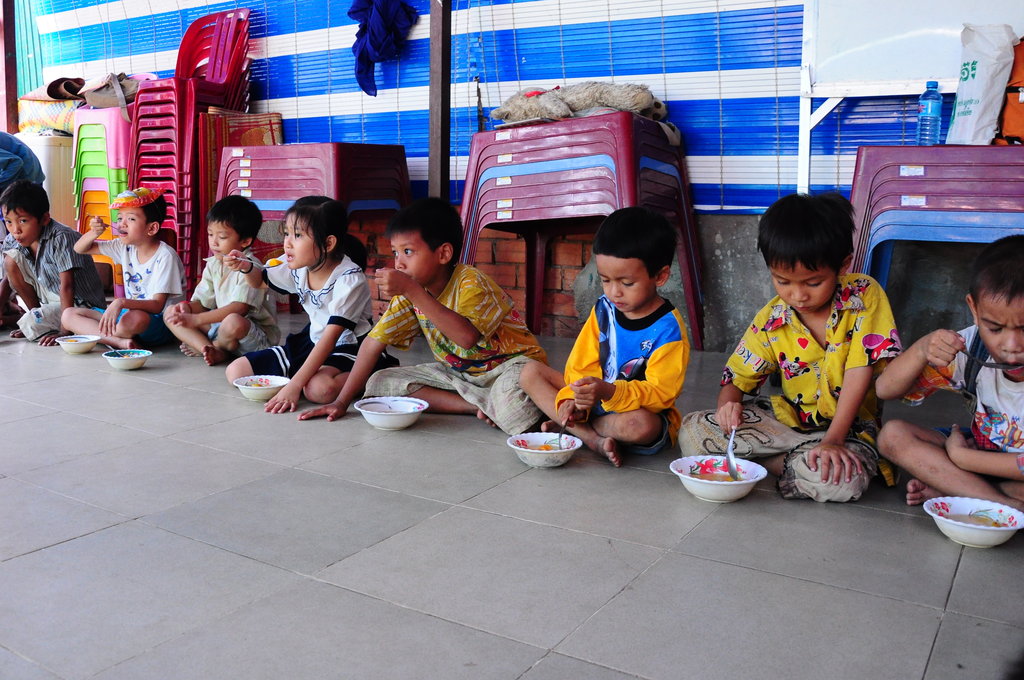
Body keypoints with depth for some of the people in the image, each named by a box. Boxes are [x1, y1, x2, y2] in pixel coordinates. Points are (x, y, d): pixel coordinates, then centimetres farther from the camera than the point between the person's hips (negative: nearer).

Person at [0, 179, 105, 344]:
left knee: (30, 324, -28)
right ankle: (38, 313, 7)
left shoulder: (61, 238, -25)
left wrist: (64, 330, -32)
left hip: (82, 305, -7)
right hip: (50, 296, 8)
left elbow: (67, 286, -28)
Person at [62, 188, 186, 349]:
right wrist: (93, 233, -5)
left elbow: (157, 305, -22)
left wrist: (121, 302, -36)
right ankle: (120, 341, -21)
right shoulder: (126, 247, 7)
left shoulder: (165, 257, -15)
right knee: (68, 315, -1)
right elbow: (80, 249, 17)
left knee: (134, 318, -42)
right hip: (130, 313, 8)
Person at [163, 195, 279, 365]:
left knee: (233, 322, -41)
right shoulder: (213, 264, 8)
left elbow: (238, 308, -28)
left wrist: (196, 319, -30)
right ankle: (214, 351, -18)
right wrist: (187, 307, -15)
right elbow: (202, 302, 10)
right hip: (220, 325, 8)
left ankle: (216, 346, -4)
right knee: (170, 312, 2)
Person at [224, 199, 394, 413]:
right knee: (235, 371, 1)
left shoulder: (349, 279, -25)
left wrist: (294, 385, -36)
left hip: (349, 349, -7)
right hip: (312, 343, 7)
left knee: (319, 388, -40)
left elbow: (331, 336, -30)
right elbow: (260, 279, 18)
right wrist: (246, 267, -8)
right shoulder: (299, 268, -4)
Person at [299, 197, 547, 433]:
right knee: (378, 384, -8)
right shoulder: (410, 292, -3)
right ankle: (479, 405, -12)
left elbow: (467, 337, -43)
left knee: (510, 408, -43)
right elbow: (373, 343, -2)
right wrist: (341, 402, -6)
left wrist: (412, 291, -44)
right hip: (457, 371, 9)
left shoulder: (471, 283, -24)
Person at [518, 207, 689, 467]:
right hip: (594, 404, 6)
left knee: (640, 425, -41)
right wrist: (574, 399, -19)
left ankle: (566, 425, -12)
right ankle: (593, 439, -20)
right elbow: (581, 365, 2)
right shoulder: (603, 309, 0)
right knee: (530, 371, -4)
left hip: (642, 411, -6)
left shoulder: (668, 328, -18)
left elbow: (660, 393, -22)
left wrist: (608, 392, -38)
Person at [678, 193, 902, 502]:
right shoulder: (770, 320, -4)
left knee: (845, 480, -40)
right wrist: (729, 404, -25)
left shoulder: (865, 296, -12)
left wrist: (833, 441, -24)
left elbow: (859, 373, -16)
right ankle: (799, 462, -12)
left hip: (849, 423, -3)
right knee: (692, 430, -16)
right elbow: (736, 378, 1)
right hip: (788, 417, 4)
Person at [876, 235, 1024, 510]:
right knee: (893, 435, -17)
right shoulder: (970, 346, -12)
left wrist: (961, 456, -18)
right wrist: (922, 349, -28)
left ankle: (947, 488, -17)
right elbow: (886, 390, -11)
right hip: (980, 454, 4)